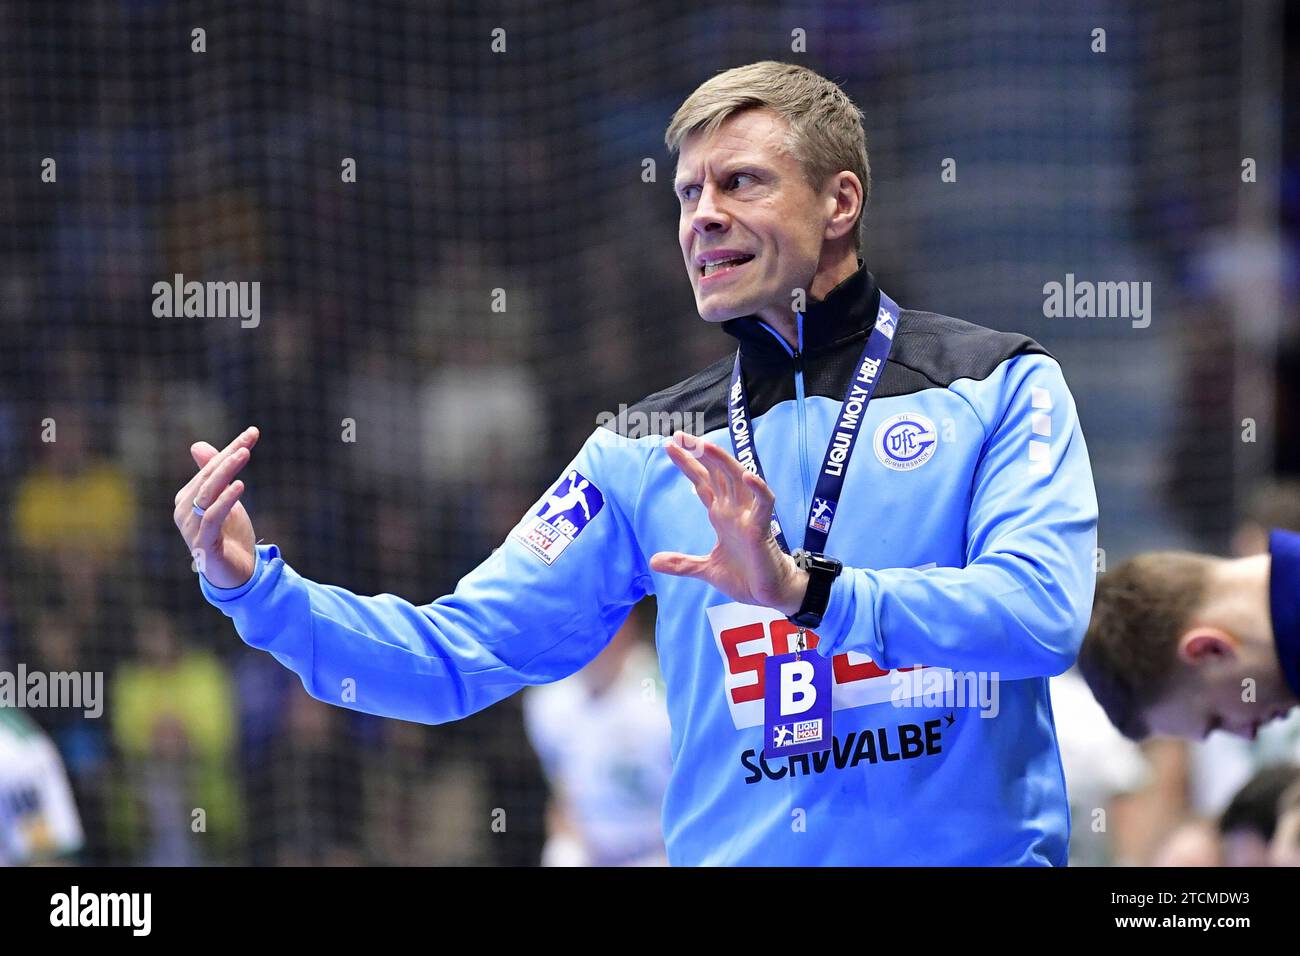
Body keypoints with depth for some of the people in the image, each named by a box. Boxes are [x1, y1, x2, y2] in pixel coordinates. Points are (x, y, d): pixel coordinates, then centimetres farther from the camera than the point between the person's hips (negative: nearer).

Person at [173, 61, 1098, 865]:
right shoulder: (647, 450, 14)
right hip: (733, 852, 2)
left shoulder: (999, 387, 3)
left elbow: (1042, 611, -12)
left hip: (974, 851, -2)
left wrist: (802, 589, -23)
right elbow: (459, 656, 11)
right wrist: (257, 587, -2)